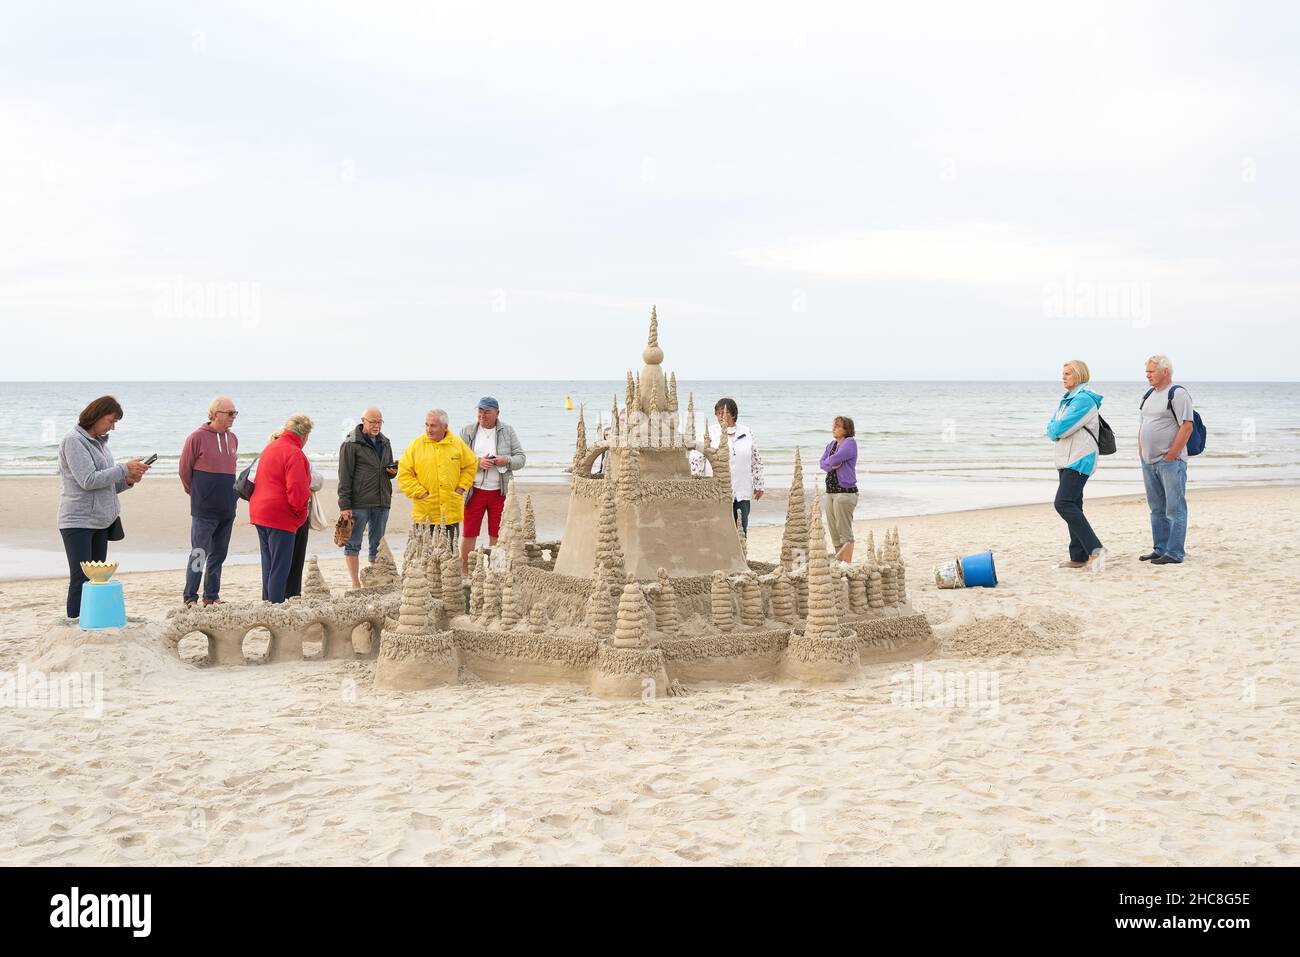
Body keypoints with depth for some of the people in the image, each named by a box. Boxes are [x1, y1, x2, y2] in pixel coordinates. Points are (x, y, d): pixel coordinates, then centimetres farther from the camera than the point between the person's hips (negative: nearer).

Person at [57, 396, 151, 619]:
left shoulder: (100, 442, 15)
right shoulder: (74, 441, -10)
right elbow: (88, 480, -20)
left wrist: (127, 481, -1)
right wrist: (124, 469, -17)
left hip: (100, 522, 8)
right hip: (78, 521, -8)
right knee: (81, 580, -10)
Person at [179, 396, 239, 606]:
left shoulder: (232, 439, 10)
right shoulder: (198, 437, -9)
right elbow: (184, 469, -2)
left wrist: (232, 493, 15)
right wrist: (196, 493, 6)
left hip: (227, 509, 6)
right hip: (204, 510, -6)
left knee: (219, 554, 11)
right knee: (199, 554, -3)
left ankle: (212, 596, 19)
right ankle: (190, 597, 4)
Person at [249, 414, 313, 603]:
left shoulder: (270, 448, 15)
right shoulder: (294, 453, -14)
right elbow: (297, 490, -20)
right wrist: (301, 510, -5)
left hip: (259, 512, 9)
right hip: (280, 517, -9)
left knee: (268, 565, 17)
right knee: (280, 567, -5)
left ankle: (267, 602, 22)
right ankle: (275, 605, -6)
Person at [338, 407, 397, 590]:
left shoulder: (385, 443, 15)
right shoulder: (351, 444, -5)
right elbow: (345, 477, -8)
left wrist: (392, 470, 2)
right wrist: (345, 505, -13)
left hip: (382, 502, 6)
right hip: (358, 503, -6)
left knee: (378, 546, 9)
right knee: (353, 544, 0)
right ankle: (356, 584, 4)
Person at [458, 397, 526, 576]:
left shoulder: (507, 432, 6)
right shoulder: (467, 432, 4)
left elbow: (521, 457, 5)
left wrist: (507, 460, -16)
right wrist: (478, 463, -17)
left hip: (499, 492, 1)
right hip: (475, 491, -1)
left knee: (497, 534, 5)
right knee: (469, 533, 0)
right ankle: (464, 571, 11)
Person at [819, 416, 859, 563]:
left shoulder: (850, 443, -10)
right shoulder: (832, 444, 15)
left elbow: (835, 458, -21)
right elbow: (822, 463, 7)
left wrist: (829, 461, 1)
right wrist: (832, 466, -12)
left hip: (845, 491, -8)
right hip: (830, 491, 8)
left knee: (845, 531, -7)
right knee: (834, 530, 11)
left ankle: (846, 564, -5)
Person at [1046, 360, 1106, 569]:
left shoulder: (1084, 400, -14)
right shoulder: (1066, 400, 18)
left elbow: (1060, 428, -20)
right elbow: (1051, 427, 14)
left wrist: (1054, 429, 1)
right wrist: (1056, 430, -6)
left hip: (1079, 460, -10)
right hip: (1066, 459, 10)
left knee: (1064, 504, -19)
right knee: (1072, 506, 10)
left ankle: (1095, 549, -20)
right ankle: (1079, 557, 13)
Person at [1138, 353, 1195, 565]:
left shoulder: (1177, 394, -10)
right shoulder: (1149, 395, 16)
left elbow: (1187, 427, -16)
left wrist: (1170, 456, -16)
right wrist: (1141, 453, 13)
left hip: (1170, 461, -9)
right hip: (1149, 461, 9)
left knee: (1174, 509, -6)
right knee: (1157, 509, 14)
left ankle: (1175, 554, -5)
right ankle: (1159, 549, 21)